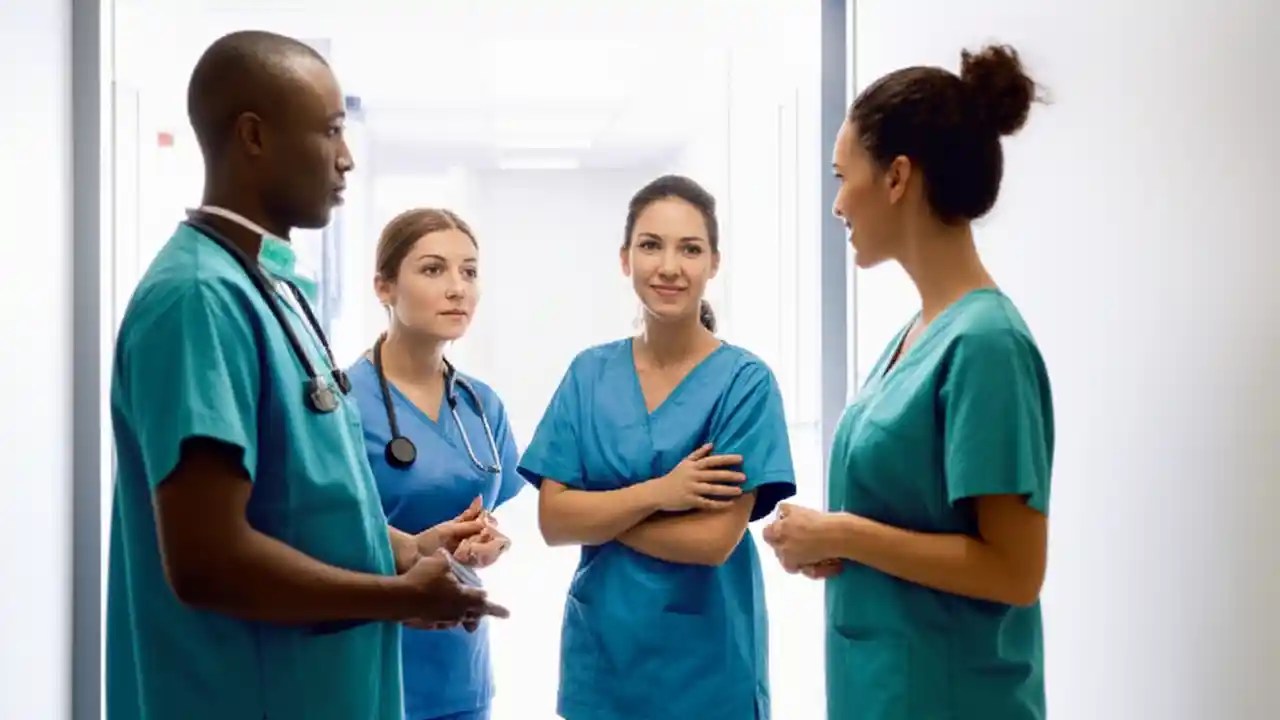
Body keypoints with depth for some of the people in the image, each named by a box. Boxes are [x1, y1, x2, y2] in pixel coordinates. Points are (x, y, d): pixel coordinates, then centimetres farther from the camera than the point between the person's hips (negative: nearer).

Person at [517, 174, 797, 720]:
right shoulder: (589, 374, 1)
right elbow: (552, 521, -5)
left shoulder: (745, 380, -10)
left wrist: (599, 515, -8)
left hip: (706, 660, -3)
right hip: (600, 650, 3)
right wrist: (656, 494, -18)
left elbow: (714, 540, -17)